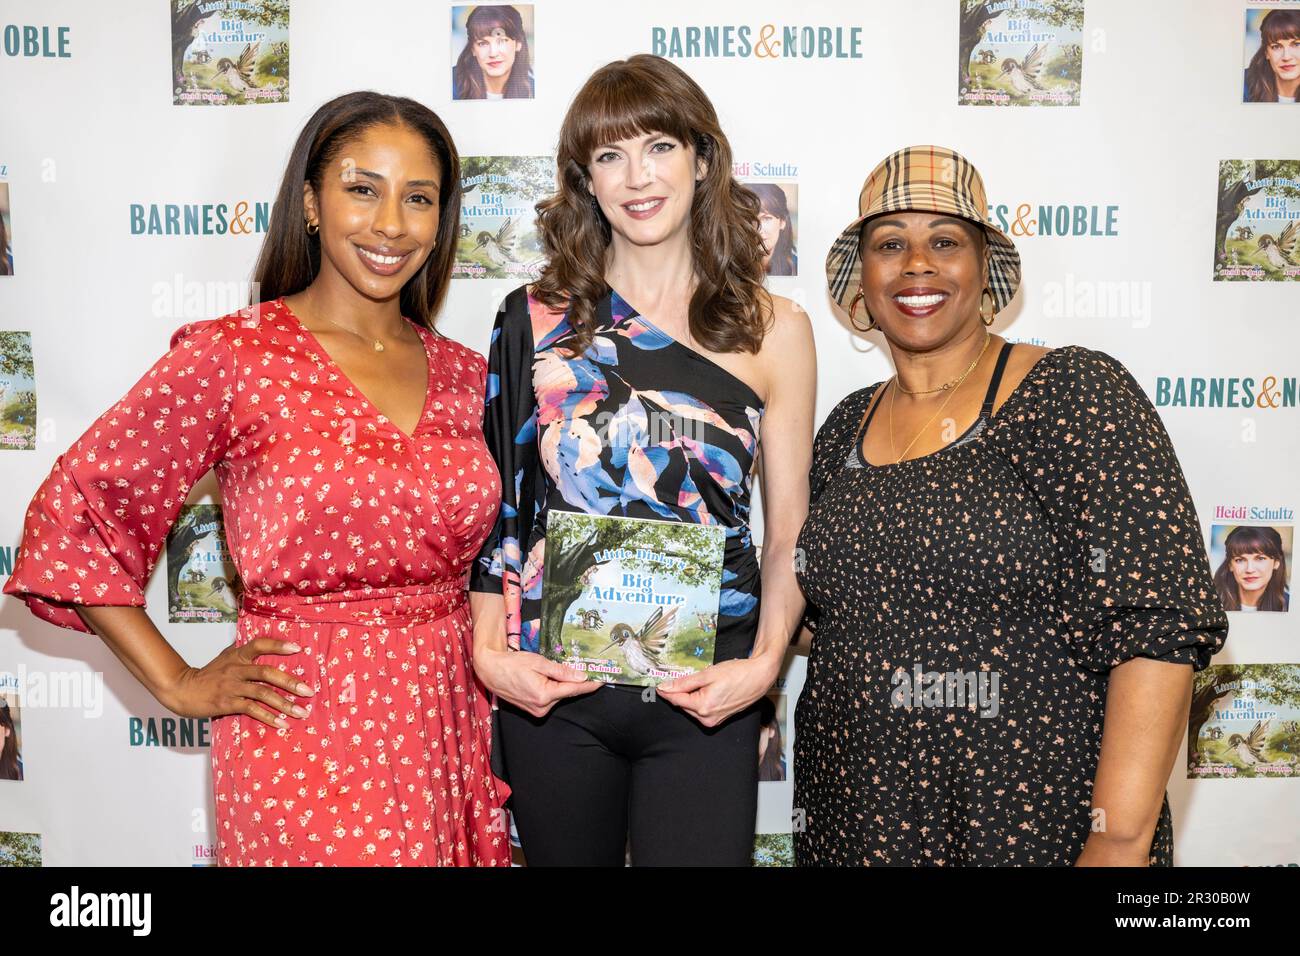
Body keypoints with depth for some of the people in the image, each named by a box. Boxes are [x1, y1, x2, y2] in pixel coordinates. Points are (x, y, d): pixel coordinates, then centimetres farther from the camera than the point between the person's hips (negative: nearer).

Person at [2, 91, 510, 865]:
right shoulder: (234, 358, -9)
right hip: (308, 733, -4)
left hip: (456, 723, 5)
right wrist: (179, 686, -6)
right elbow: (70, 515, -6)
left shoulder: (465, 376, 5)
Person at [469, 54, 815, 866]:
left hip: (703, 698, -1)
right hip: (550, 686, 1)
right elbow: (494, 501, 5)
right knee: (565, 853, 17)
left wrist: (765, 661, -11)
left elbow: (789, 534, 2)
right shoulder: (537, 318, 2)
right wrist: (489, 652, -4)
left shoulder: (773, 329, 1)